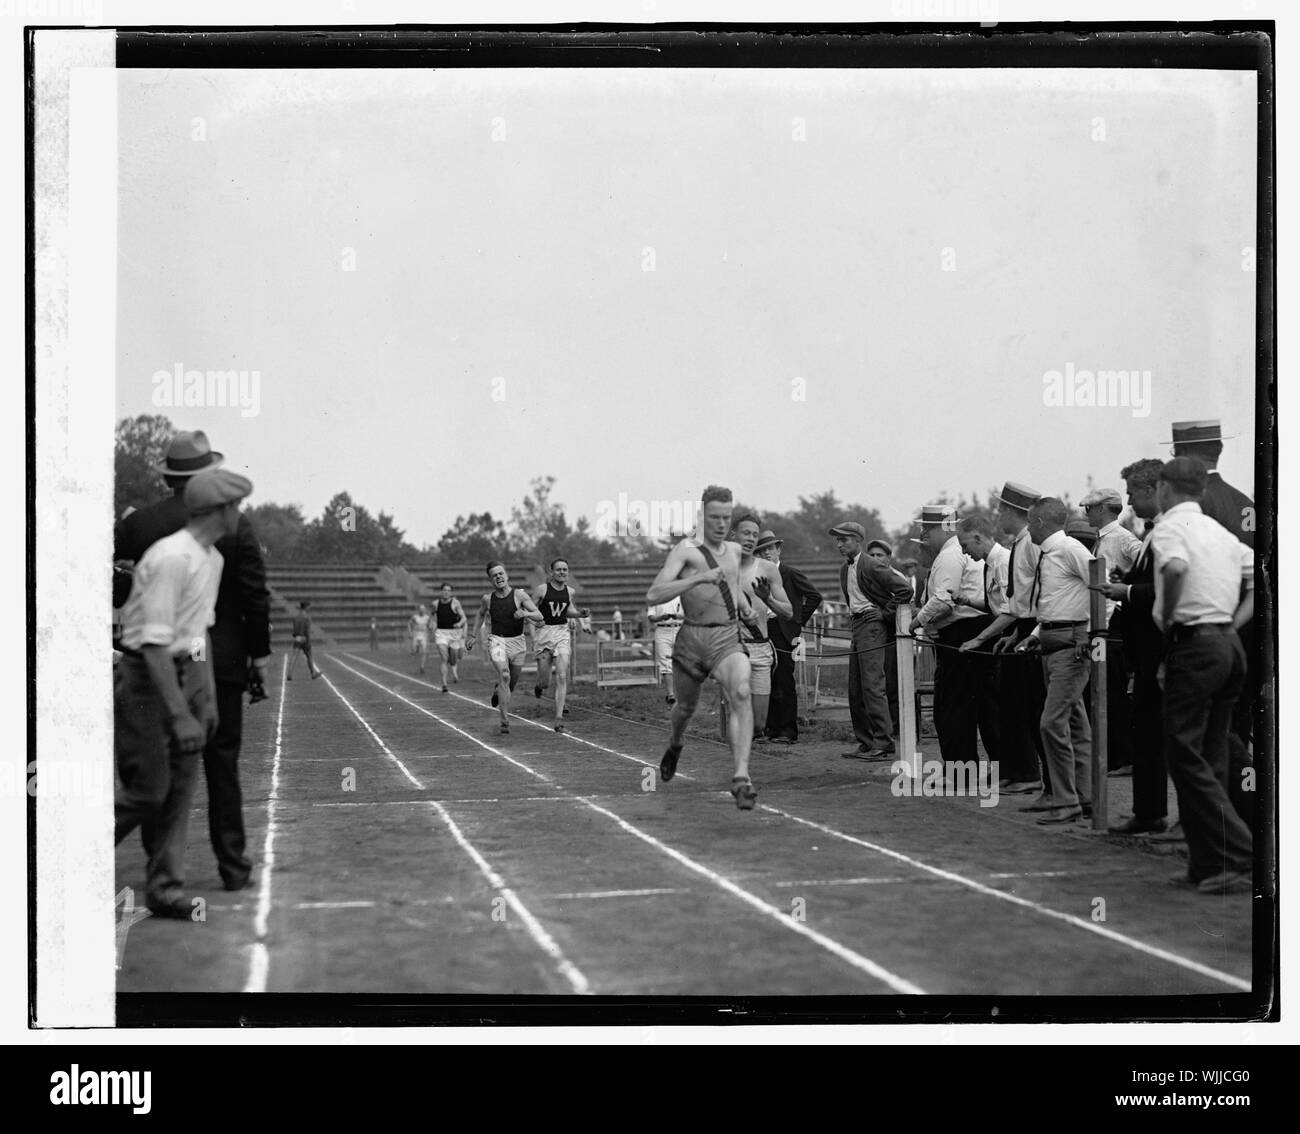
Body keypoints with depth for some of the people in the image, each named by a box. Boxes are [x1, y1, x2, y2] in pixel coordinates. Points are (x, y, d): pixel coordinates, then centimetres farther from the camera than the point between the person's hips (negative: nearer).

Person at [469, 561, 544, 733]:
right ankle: (505, 721, -21)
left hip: (517, 641, 1)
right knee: (504, 676, -21)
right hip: (497, 640, -1)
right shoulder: (488, 598, -2)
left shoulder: (519, 595, -9)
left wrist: (525, 613, -32)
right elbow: (481, 615, 21)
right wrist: (473, 636, 18)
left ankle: (498, 691, 52)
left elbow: (539, 616, -12)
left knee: (513, 680, 14)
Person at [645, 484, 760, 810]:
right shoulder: (686, 549, -5)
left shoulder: (735, 550, 14)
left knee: (741, 693, -27)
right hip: (691, 639, -2)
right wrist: (698, 578, -26)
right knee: (686, 706, 16)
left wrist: (744, 604, 16)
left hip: (727, 639, 2)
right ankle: (674, 745, 54)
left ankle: (741, 777, -33)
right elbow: (653, 596, -18)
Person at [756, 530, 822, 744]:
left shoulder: (792, 573, -2)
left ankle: (789, 732, -3)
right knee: (768, 684, 4)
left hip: (786, 635, -6)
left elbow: (815, 596, -5)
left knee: (785, 684, -7)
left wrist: (800, 622, -5)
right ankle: (772, 728, 9)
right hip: (766, 634, 6)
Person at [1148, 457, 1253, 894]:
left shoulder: (1170, 526, -6)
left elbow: (1175, 566, -28)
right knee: (1211, 756, 13)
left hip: (1193, 643, -8)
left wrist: (1165, 612, -13)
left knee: (1186, 755, -5)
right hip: (1230, 643, 8)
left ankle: (1238, 858, -13)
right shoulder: (1221, 531, 19)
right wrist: (1235, 622, 13)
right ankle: (1207, 864, 15)